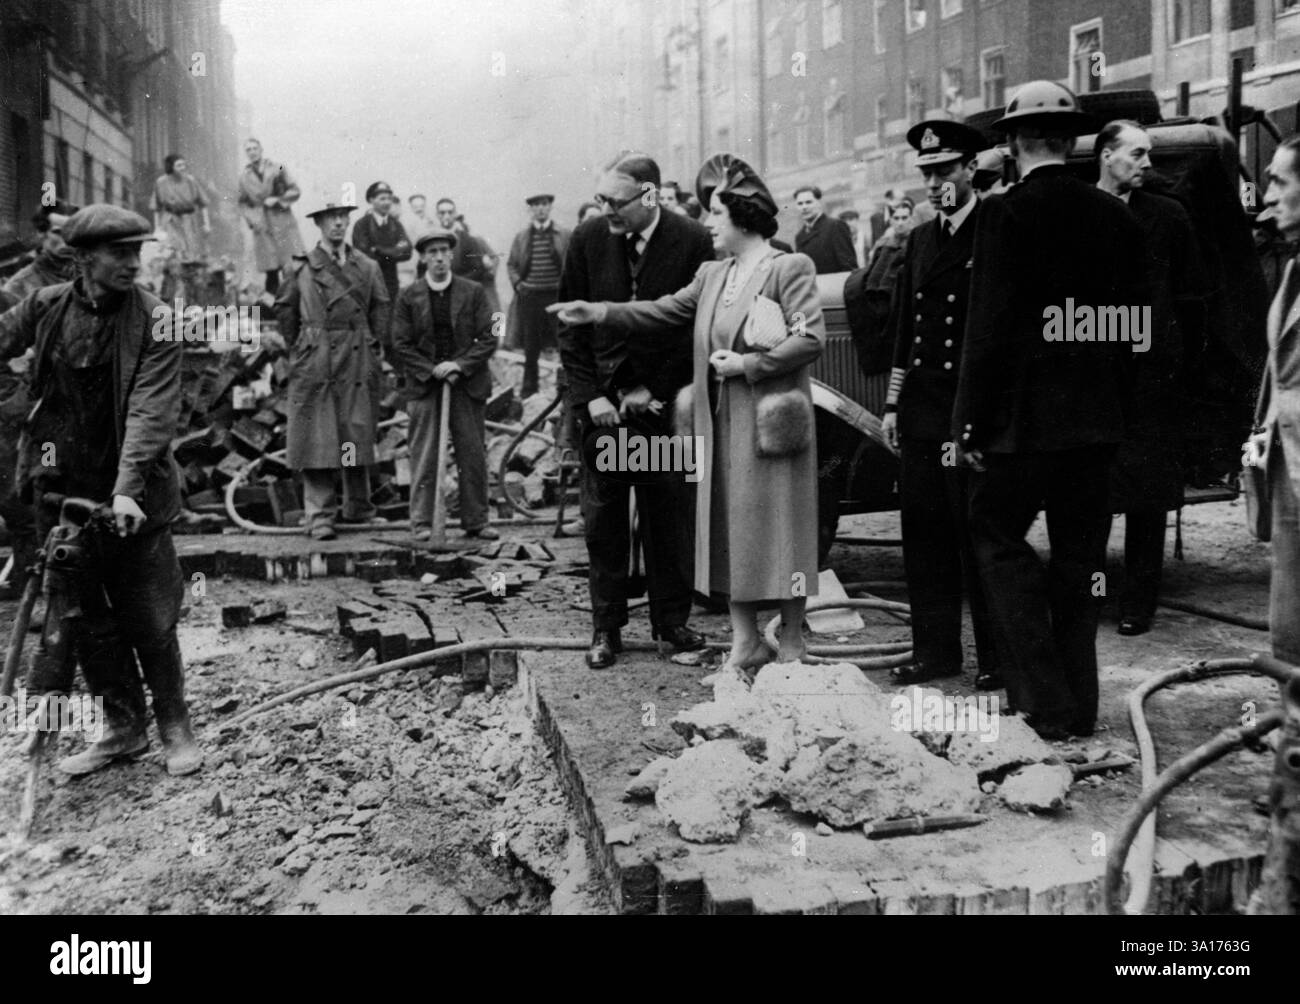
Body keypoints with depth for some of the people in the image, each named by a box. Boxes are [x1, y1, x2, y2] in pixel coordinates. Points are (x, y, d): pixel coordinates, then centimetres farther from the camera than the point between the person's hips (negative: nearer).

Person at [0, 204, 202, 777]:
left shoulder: (155, 321, -9)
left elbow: (151, 412, -17)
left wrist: (126, 489, -27)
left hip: (129, 495, -3)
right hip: (59, 485, 4)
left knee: (150, 618, 2)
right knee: (85, 618, 10)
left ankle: (175, 728, 20)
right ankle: (123, 727, 25)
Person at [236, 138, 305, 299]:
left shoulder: (277, 168, 3)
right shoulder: (244, 178, 9)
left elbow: (294, 191, 3)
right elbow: (242, 203, 13)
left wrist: (277, 200, -10)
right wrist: (252, 219, -3)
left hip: (283, 223, -1)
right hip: (262, 227, 1)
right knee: (271, 271, 0)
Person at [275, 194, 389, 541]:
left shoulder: (367, 266, 10)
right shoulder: (301, 268, 3)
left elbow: (380, 307, 16)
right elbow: (284, 309, 11)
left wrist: (371, 344, 10)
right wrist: (299, 347, 10)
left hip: (359, 360, 2)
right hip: (315, 362, -2)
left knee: (358, 436, 6)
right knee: (317, 438, -5)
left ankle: (357, 508, 21)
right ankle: (320, 516, -2)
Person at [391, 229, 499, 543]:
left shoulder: (473, 292, 4)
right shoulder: (408, 296, 3)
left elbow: (489, 339, 0)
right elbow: (401, 344, 1)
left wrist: (459, 365, -11)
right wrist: (434, 371, -10)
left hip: (468, 383, 1)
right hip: (423, 385, -1)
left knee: (473, 455, 3)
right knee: (424, 457, -2)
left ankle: (476, 521, 12)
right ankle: (421, 522, 4)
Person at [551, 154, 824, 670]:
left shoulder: (788, 268, -8)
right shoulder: (711, 274, 13)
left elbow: (811, 338, -16)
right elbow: (663, 311, 11)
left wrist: (746, 365, -16)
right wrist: (597, 313, 1)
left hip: (769, 421, -7)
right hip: (722, 425, 7)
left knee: (777, 529, 0)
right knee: (729, 531, 9)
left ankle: (791, 644, 12)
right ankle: (745, 642, 19)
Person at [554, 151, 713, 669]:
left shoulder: (693, 242, -7)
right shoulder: (588, 240, -1)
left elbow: (696, 326, -4)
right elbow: (571, 325, 3)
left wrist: (654, 390, -8)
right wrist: (591, 394, -6)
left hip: (663, 399, -1)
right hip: (600, 398, 2)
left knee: (669, 512, 6)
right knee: (602, 516, 4)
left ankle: (672, 619, 20)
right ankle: (606, 627, 15)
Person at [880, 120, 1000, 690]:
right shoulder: (920, 240, 16)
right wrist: (893, 403, 15)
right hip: (921, 410, 6)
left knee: (977, 536, -1)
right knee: (924, 535, 9)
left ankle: (996, 657, 10)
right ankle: (934, 649, 19)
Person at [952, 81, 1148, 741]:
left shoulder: (1005, 214, -11)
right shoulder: (1118, 217, 6)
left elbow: (988, 330, -15)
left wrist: (971, 424, -10)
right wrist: (1117, 404, 17)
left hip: (1027, 415, -6)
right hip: (1098, 415, 6)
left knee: (997, 533, 9)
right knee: (1080, 553, 13)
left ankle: (1045, 701, 4)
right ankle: (1079, 706, 23)